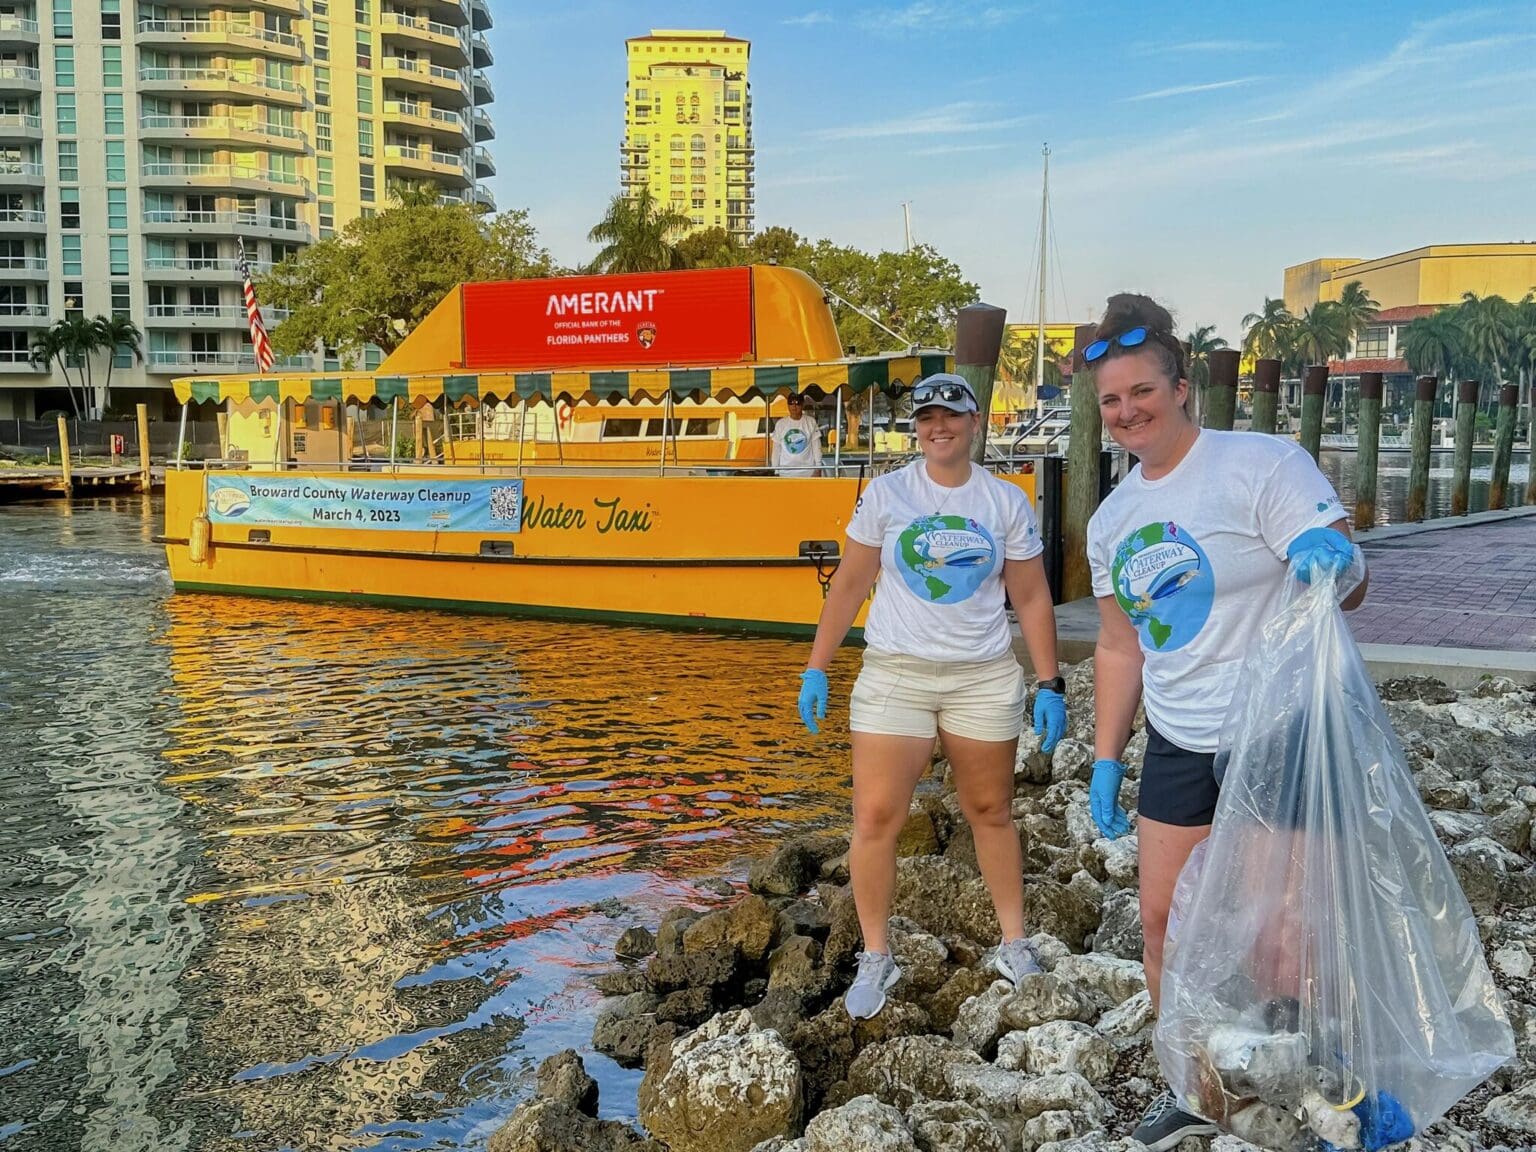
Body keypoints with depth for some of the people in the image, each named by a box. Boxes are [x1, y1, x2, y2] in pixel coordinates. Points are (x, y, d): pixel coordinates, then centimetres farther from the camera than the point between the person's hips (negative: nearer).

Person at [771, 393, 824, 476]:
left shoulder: (811, 422, 2)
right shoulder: (781, 424, 5)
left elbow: (816, 446, 3)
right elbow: (776, 448, 8)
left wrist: (818, 468, -2)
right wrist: (775, 471, 6)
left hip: (808, 472, -1)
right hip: (786, 472, 1)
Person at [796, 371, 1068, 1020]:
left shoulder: (1007, 502, 2)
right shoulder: (886, 493, 0)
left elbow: (1032, 599, 6)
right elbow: (849, 584, 3)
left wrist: (1050, 685, 1)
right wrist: (817, 668, -1)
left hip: (985, 677, 1)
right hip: (894, 674, -1)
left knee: (991, 813, 10)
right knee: (876, 818, -6)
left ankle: (1014, 946, 26)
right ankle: (875, 958, 9)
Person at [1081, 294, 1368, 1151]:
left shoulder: (1262, 465, -14)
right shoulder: (1113, 519, 6)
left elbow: (1349, 579, -18)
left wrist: (1332, 563, -42)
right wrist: (1106, 762, 11)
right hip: (1178, 747, 7)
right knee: (1164, 918, 10)